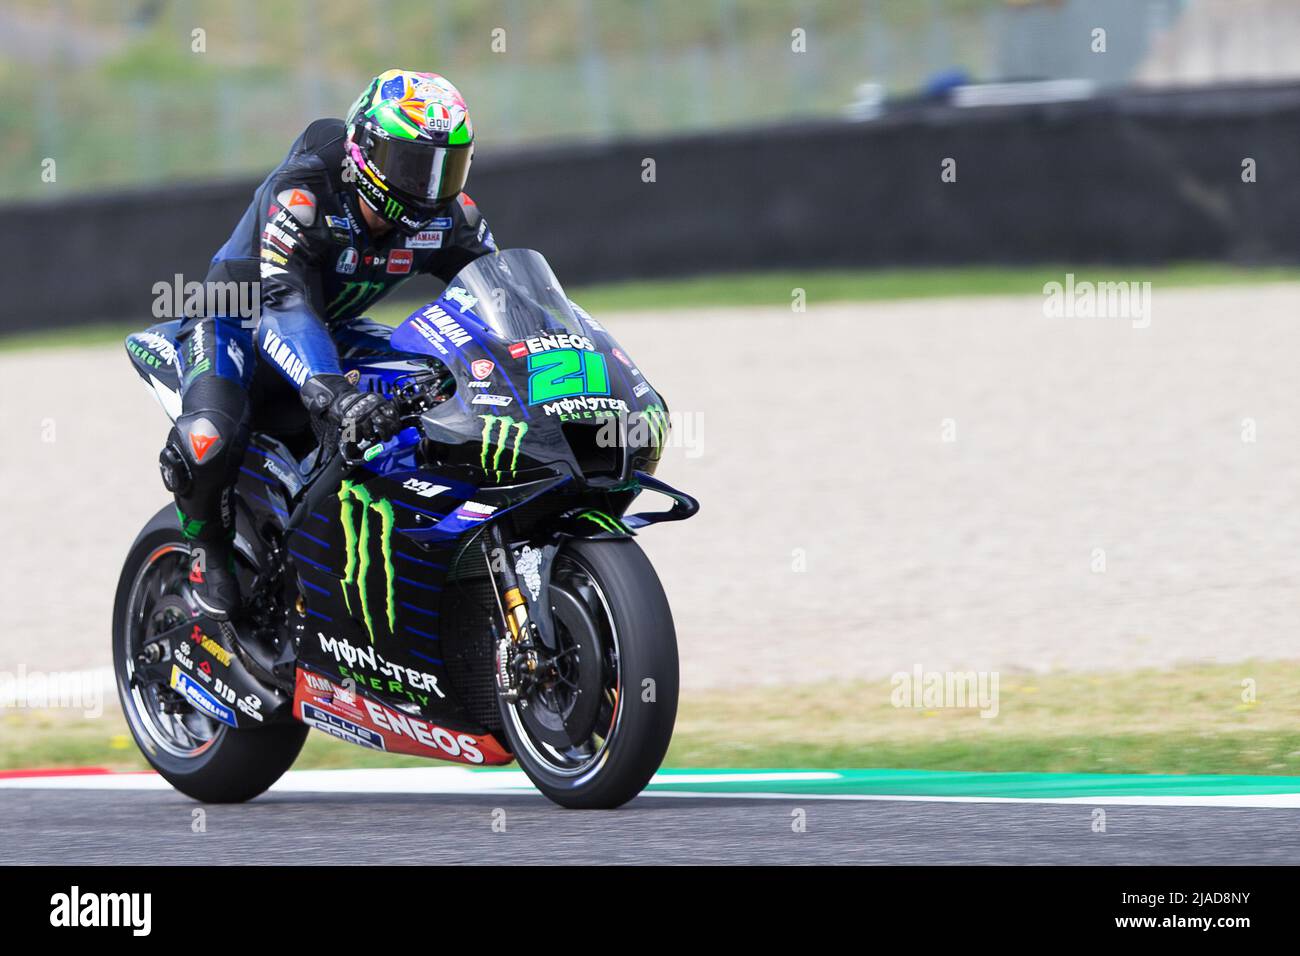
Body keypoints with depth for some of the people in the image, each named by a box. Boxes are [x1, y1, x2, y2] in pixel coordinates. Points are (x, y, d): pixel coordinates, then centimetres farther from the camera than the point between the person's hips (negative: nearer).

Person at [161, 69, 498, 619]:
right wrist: (331, 392, -61)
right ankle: (209, 548, -3)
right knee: (208, 439, -34)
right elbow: (281, 306, -45)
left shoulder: (445, 214, -13)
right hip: (238, 319, -6)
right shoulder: (300, 197, -33)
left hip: (336, 330, 6)